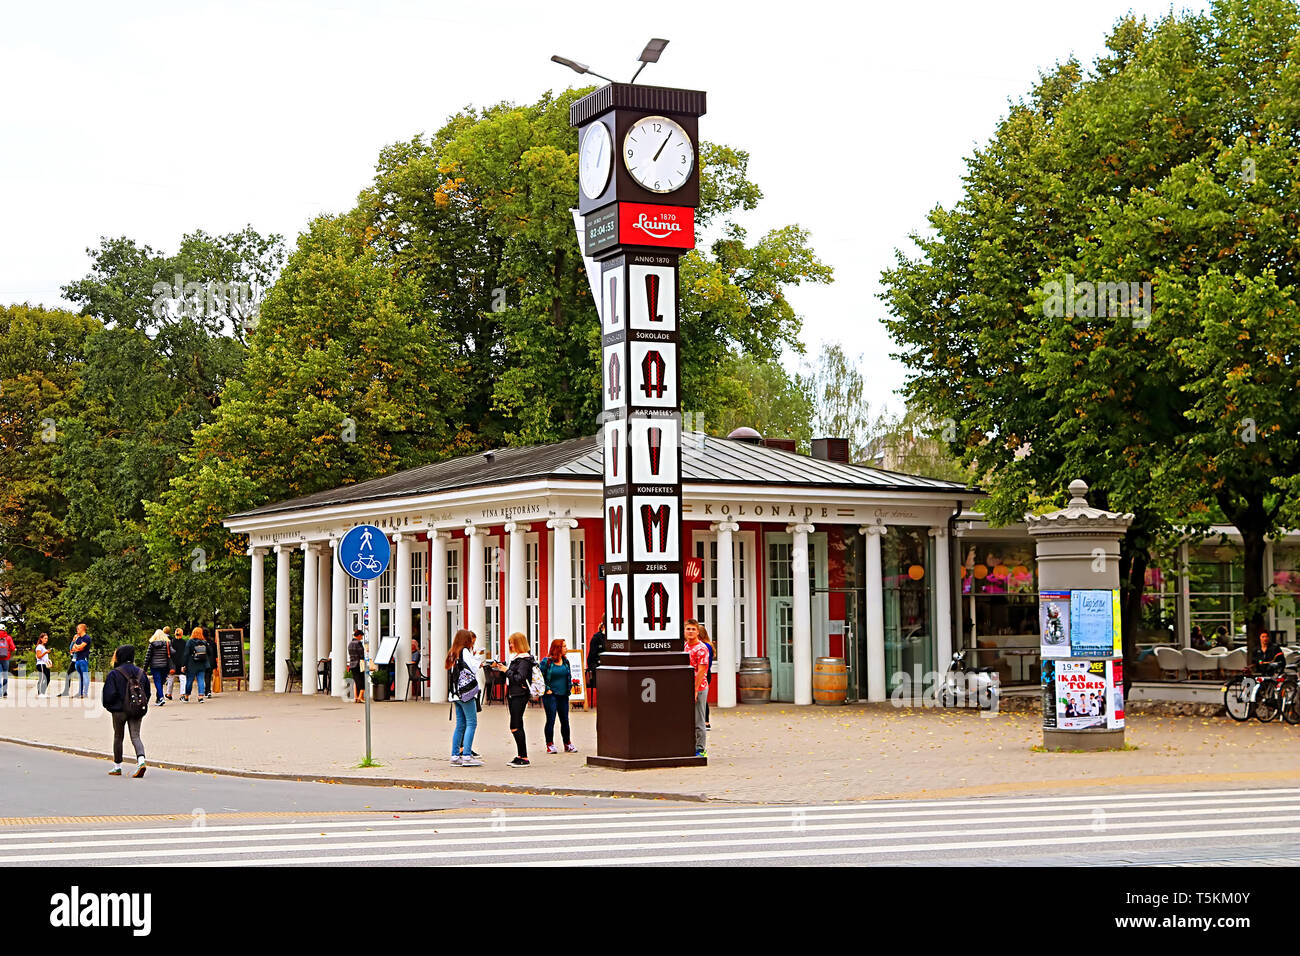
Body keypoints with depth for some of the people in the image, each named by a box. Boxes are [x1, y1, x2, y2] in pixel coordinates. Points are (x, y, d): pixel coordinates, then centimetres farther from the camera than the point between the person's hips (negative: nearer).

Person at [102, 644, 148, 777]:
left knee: (118, 737, 13)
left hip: (120, 710, -3)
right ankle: (141, 759, -24)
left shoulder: (114, 673, -9)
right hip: (137, 711, 3)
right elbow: (147, 692, 11)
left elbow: (109, 694, -11)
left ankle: (117, 767, 21)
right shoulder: (140, 672, 7)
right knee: (135, 736, 2)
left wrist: (108, 706, 7)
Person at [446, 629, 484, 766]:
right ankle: (467, 756, -12)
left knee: (460, 724, 11)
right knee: (471, 723, -7)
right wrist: (477, 658, 5)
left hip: (456, 693, 8)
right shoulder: (465, 652, -10)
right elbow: (473, 669, -12)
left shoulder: (453, 653, 15)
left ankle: (455, 755, 9)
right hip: (466, 692, -8)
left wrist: (477, 664, 21)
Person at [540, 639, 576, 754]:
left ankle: (567, 744, 20)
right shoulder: (547, 661, -7)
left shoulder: (566, 661, 10)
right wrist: (547, 689, -11)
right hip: (551, 695, -5)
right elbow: (540, 677, -6)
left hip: (563, 695, 5)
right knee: (551, 720, -4)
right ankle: (550, 745, 5)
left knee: (565, 720, 10)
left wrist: (570, 687, 10)